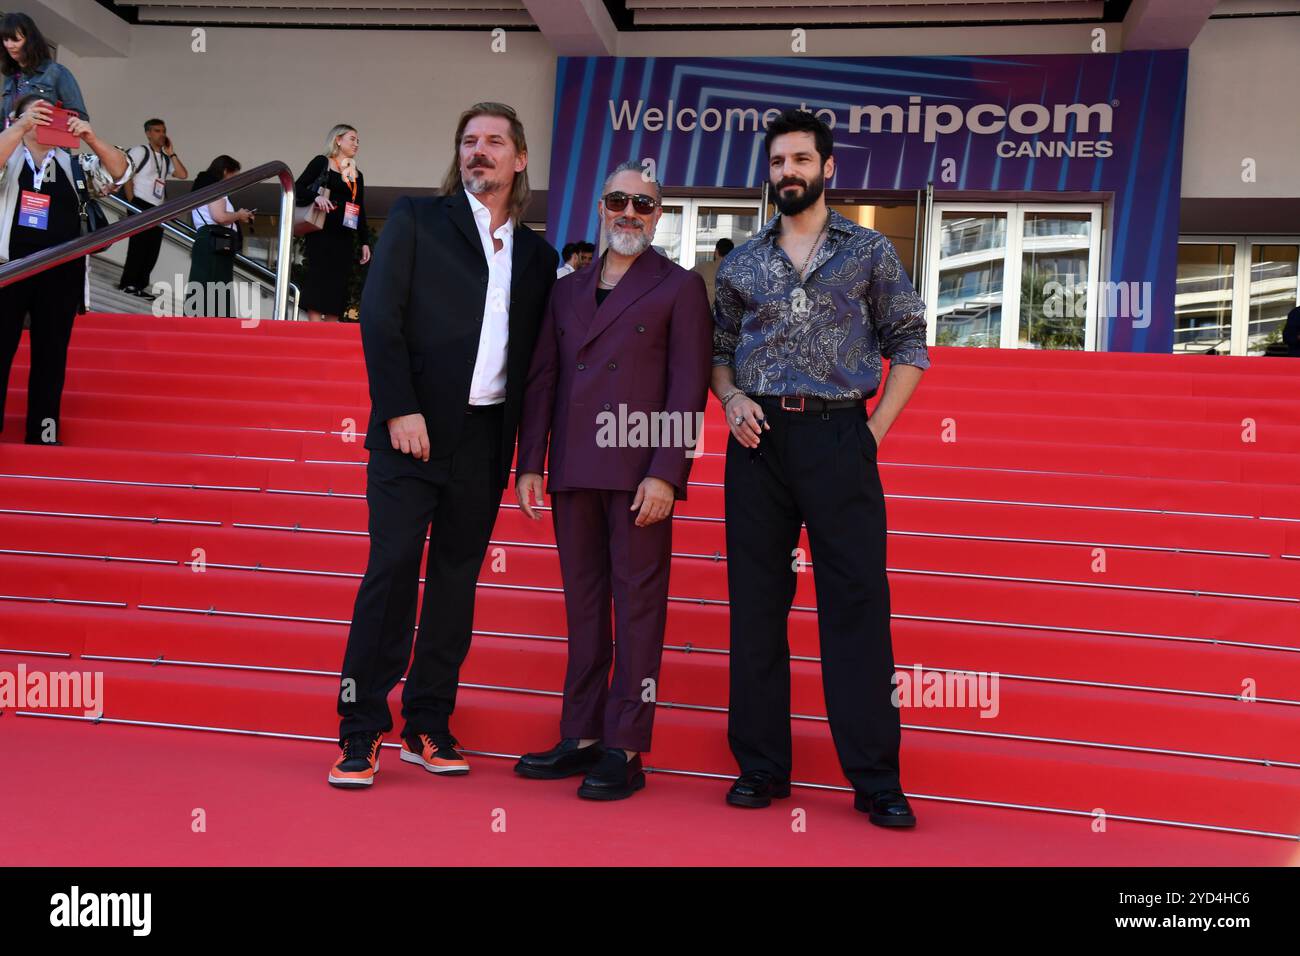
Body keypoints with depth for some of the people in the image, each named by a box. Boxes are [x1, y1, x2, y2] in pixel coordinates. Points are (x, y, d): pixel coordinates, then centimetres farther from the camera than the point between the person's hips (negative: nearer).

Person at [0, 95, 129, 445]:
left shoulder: (72, 162, 10)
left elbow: (119, 171, 1)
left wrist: (91, 138, -12)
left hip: (61, 274, 2)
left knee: (52, 354, 6)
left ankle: (43, 433, 13)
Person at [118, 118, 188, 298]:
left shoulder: (166, 158, 17)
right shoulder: (140, 151, -4)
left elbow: (183, 175, 6)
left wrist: (171, 153, 3)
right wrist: (132, 201, -13)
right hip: (140, 207, -7)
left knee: (153, 249, 6)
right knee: (138, 246, -8)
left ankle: (140, 285, 13)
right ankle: (127, 284, -1)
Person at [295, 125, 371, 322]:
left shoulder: (357, 175, 19)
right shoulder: (322, 163, 5)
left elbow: (361, 211, 19)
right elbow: (298, 188, -1)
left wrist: (364, 242, 11)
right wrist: (315, 197, -20)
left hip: (345, 239, 5)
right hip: (322, 234, -5)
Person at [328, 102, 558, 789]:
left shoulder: (537, 254, 15)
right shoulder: (415, 220, 6)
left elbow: (534, 357, 12)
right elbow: (379, 316, -3)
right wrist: (400, 410, -13)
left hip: (485, 439, 4)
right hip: (415, 427, -3)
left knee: (457, 578, 7)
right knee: (392, 571, -6)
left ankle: (428, 726, 16)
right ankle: (362, 731, 2)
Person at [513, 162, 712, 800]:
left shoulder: (679, 288, 5)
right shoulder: (568, 291, 19)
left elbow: (689, 388, -4)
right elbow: (541, 380, 16)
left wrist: (665, 473, -13)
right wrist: (530, 463, 7)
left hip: (639, 473, -5)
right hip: (573, 473, 5)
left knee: (637, 606, -2)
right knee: (583, 606, 9)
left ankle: (625, 748, 3)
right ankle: (581, 736, 16)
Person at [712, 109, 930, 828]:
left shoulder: (869, 251, 8)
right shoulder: (742, 264, 14)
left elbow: (909, 347, 7)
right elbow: (719, 349, 19)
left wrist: (875, 429, -3)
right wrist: (732, 399, -2)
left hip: (839, 436, -2)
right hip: (759, 438, 3)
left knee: (858, 605, -4)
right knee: (756, 606, 5)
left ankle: (876, 781, 3)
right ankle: (761, 767, 16)